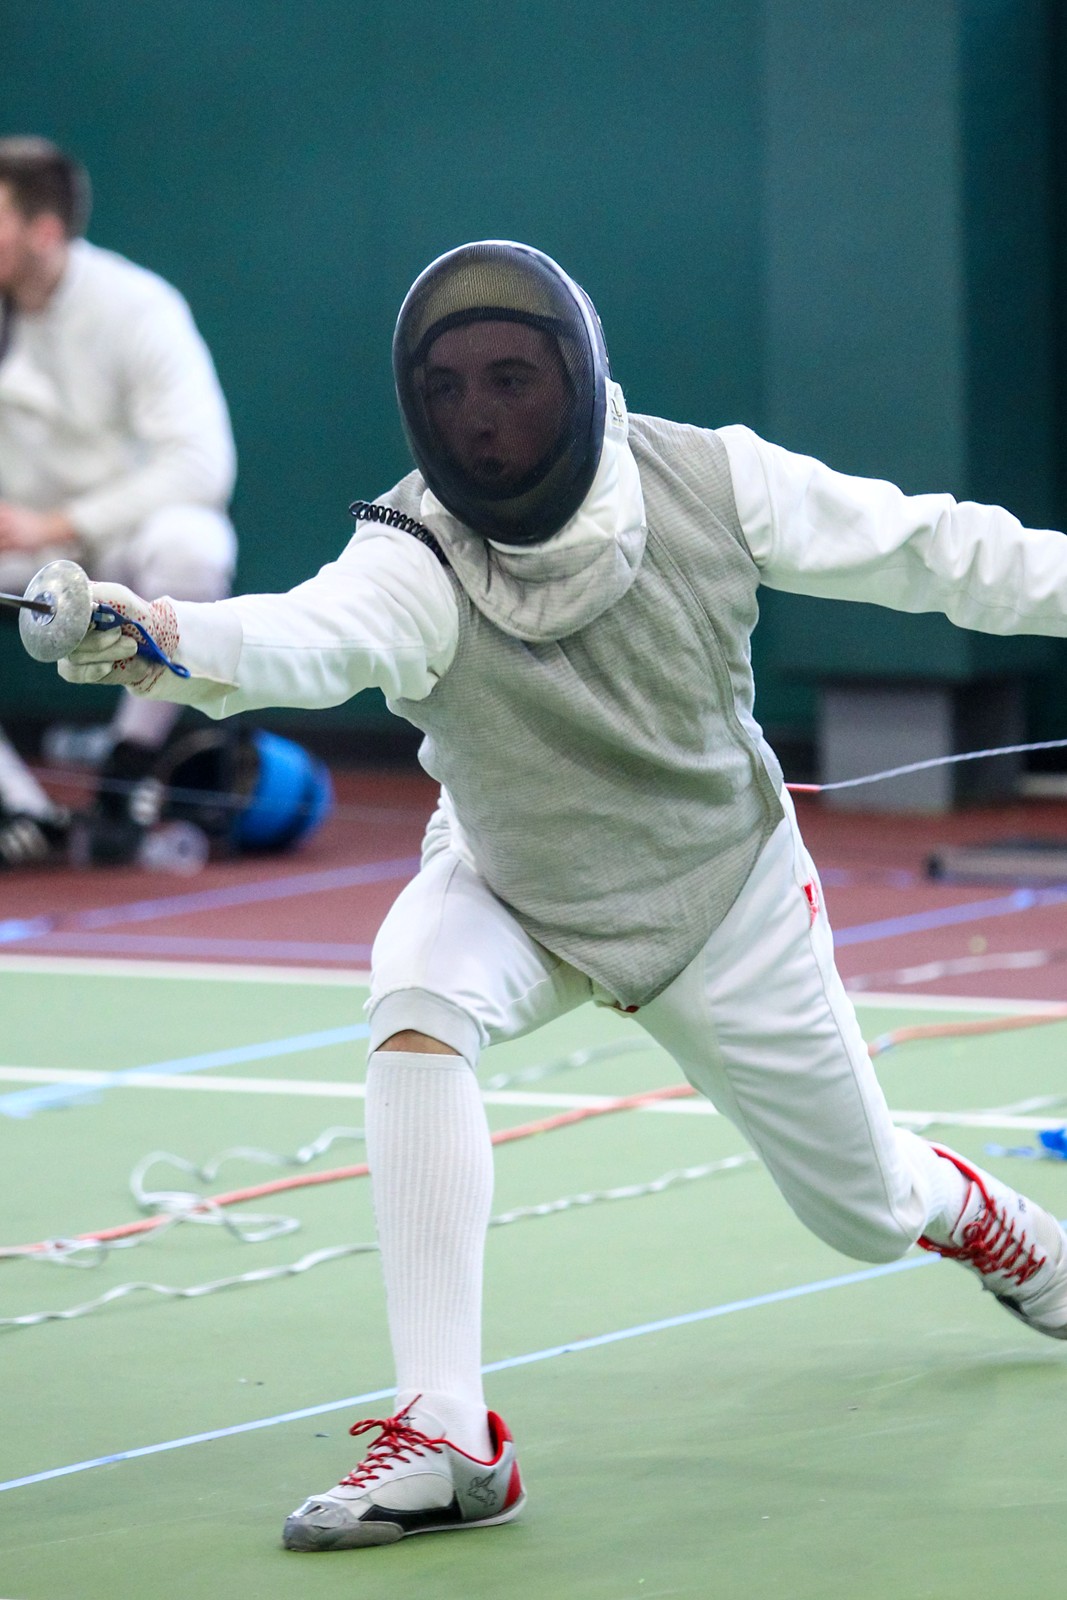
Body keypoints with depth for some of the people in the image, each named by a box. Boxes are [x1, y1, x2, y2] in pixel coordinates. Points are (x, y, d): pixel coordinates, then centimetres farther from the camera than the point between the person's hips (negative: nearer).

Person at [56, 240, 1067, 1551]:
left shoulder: (707, 482, -25)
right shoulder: (414, 560, -32)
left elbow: (921, 548, -11)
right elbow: (310, 635, -54)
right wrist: (168, 641, -75)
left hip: (724, 899, 1)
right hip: (511, 890, -1)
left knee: (868, 1215, 13)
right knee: (416, 1006, -35)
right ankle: (446, 1437, -32)